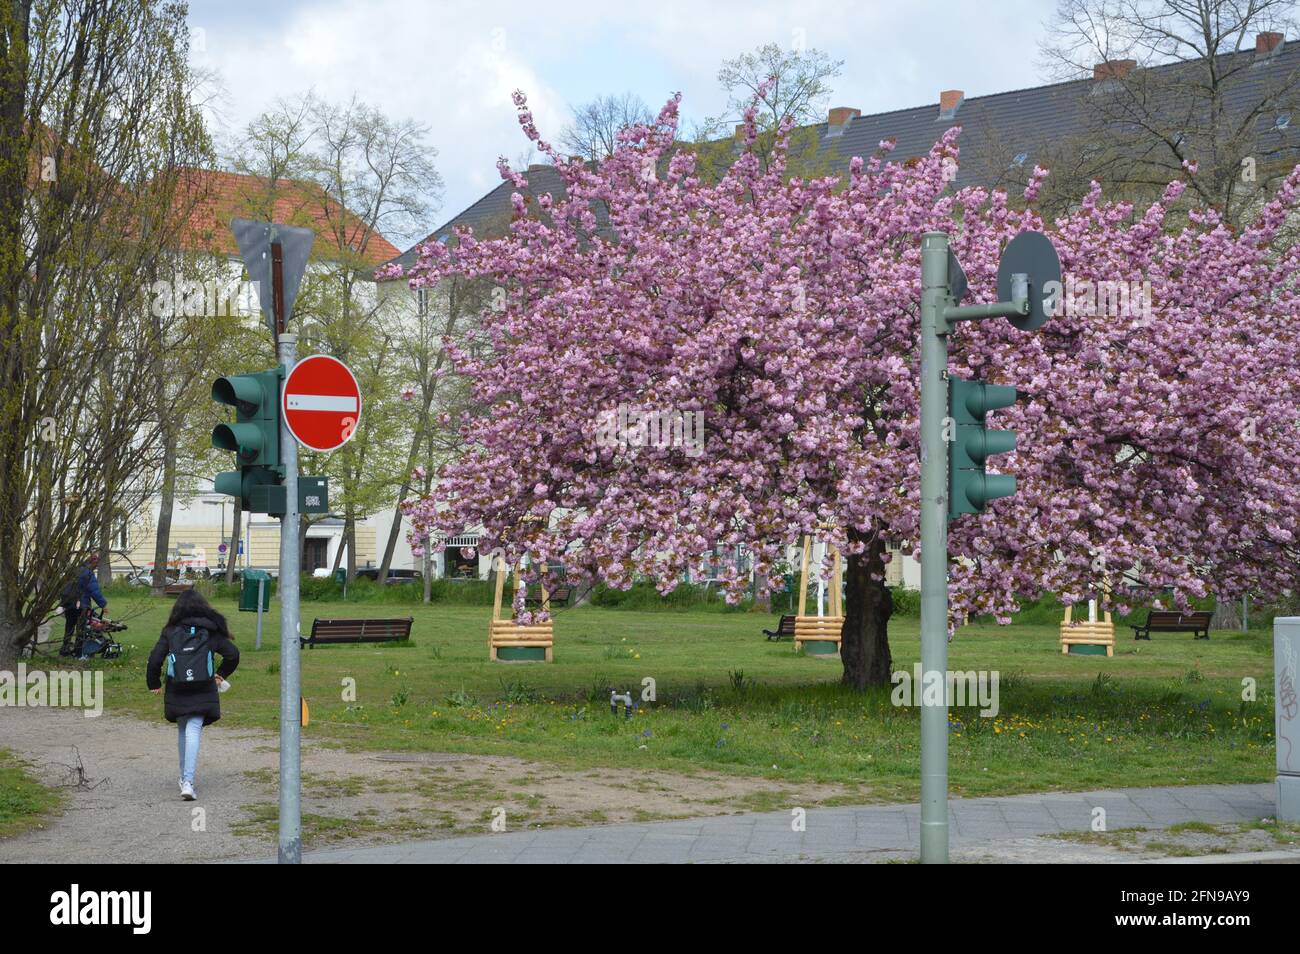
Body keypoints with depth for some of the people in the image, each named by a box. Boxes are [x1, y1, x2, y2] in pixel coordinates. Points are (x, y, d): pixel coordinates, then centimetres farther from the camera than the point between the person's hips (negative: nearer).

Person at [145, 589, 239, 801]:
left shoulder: (170, 632, 3)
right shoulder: (211, 631, 4)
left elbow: (155, 659, -3)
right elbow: (233, 653, 3)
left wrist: (154, 684, 11)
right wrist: (221, 675, 18)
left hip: (177, 693, 1)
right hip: (203, 693, -1)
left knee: (182, 730, 20)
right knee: (193, 732, -5)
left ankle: (185, 778, 29)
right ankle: (188, 781, -20)